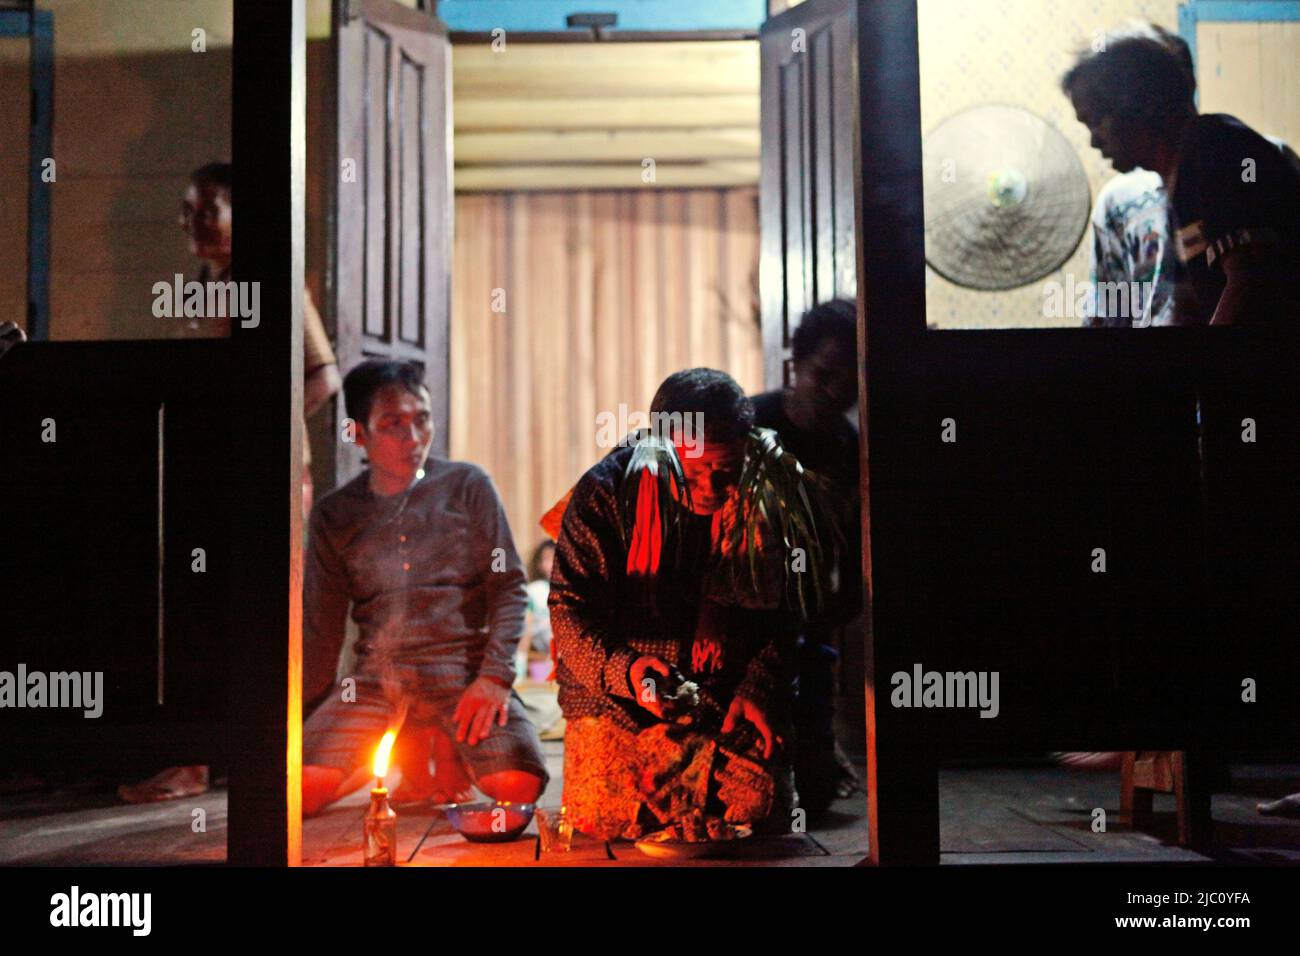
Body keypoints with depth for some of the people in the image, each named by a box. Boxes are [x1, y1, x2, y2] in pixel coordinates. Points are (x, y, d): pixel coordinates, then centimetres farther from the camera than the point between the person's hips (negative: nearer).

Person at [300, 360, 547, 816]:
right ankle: (407, 751, 9)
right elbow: (320, 632, 14)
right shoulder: (335, 514, 10)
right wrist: (298, 716, 6)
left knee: (519, 784, -26)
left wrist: (494, 676, -12)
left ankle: (453, 750, 9)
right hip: (377, 676, 2)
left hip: (461, 666, -2)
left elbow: (510, 586, 1)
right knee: (298, 791, -21)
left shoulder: (466, 486, 5)